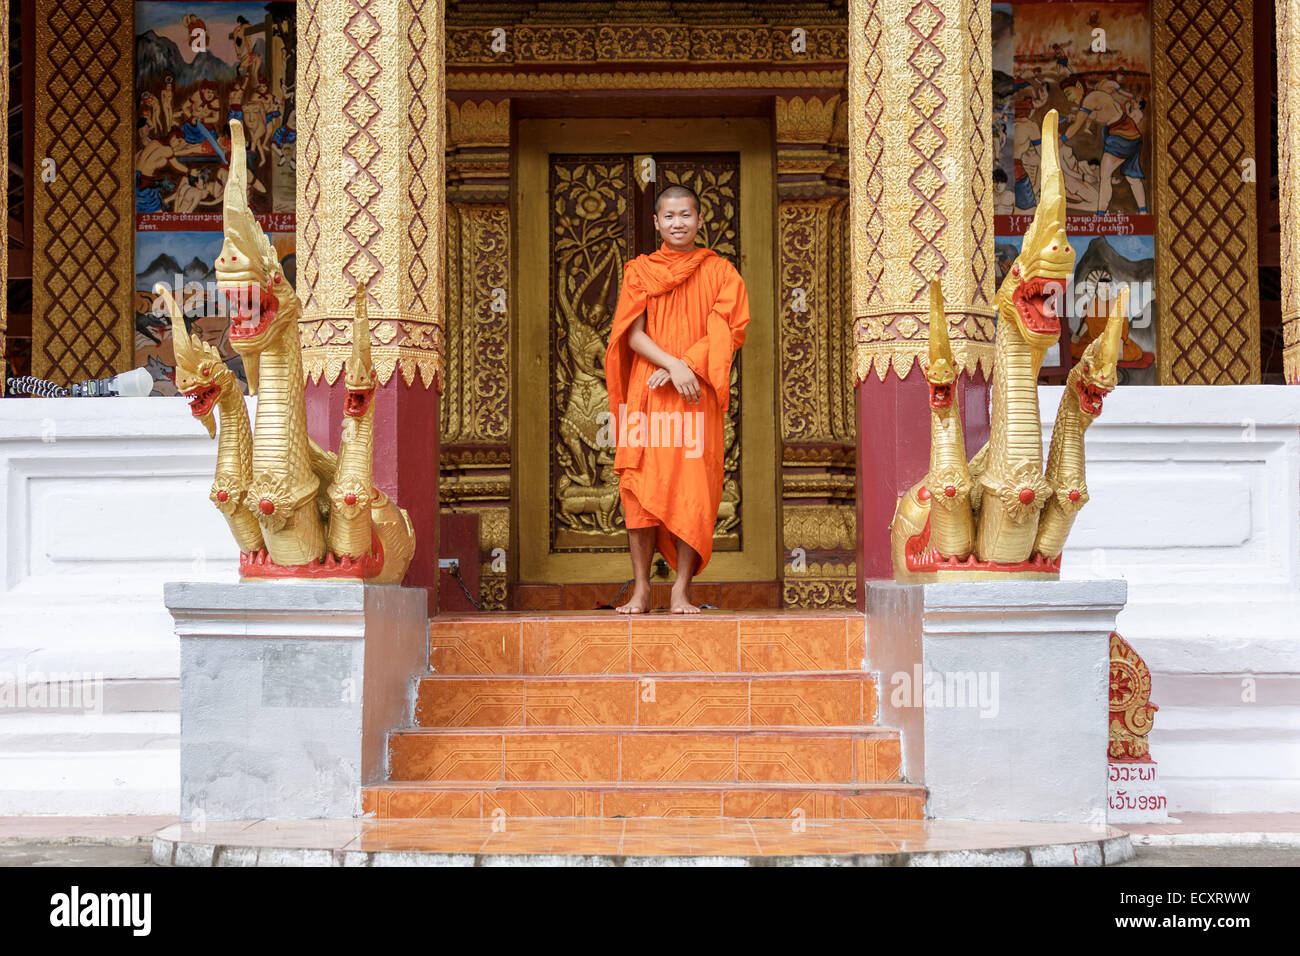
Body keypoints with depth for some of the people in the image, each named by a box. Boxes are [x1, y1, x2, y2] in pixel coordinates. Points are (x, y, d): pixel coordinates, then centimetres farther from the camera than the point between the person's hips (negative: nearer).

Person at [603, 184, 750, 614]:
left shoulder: (719, 271, 9)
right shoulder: (639, 270, 10)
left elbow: (726, 333, -1)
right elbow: (634, 336, 1)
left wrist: (684, 366, -14)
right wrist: (674, 365, -15)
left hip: (697, 395, 0)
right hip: (647, 394, 1)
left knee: (693, 490, -7)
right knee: (640, 490, -4)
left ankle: (681, 591, -3)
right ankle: (641, 589, 3)